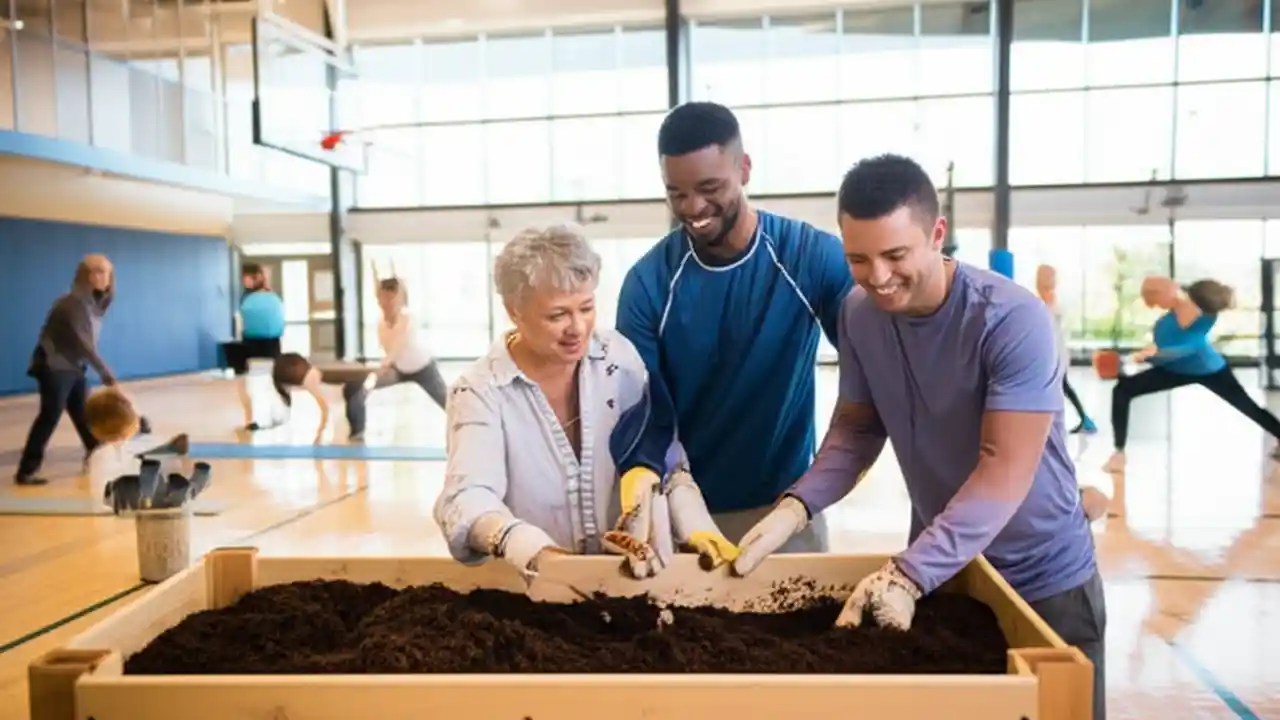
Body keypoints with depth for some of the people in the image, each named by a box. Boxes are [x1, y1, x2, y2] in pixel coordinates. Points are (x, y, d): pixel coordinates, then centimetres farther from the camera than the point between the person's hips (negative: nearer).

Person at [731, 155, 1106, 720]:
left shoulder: (1012, 320, -26)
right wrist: (796, 505, -20)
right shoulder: (859, 313, -10)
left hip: (1042, 582, -4)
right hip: (938, 568, 4)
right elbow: (857, 427, -2)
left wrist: (908, 575, -39)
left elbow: (1004, 471, -30)